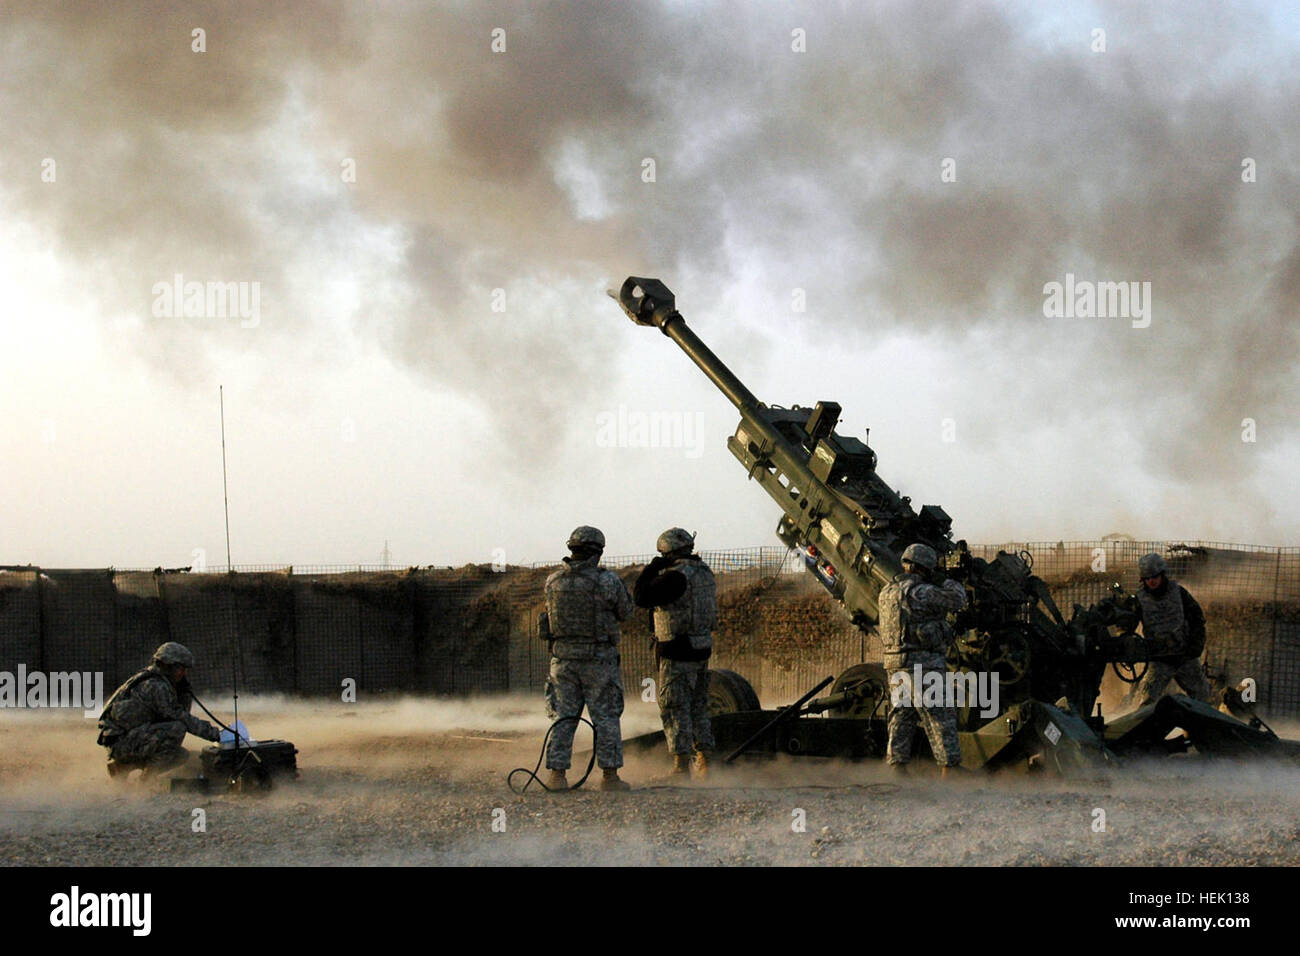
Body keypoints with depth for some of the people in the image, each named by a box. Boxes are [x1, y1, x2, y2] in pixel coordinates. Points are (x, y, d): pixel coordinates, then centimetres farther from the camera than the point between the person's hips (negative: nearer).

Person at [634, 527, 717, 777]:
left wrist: (651, 570, -6)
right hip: (702, 651, 8)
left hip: (677, 654, -8)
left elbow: (641, 597, -20)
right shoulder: (705, 572, 9)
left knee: (675, 710, -3)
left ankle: (681, 764, -6)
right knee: (698, 709, 15)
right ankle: (704, 763, 15)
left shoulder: (677, 576, -18)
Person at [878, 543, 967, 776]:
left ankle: (897, 771, 11)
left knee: (901, 719, 12)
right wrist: (947, 580, 7)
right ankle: (950, 770, 0)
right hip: (925, 665, -7)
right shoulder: (920, 593, -15)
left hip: (895, 666, 8)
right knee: (941, 718, 0)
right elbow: (957, 600, -10)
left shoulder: (887, 592, 10)